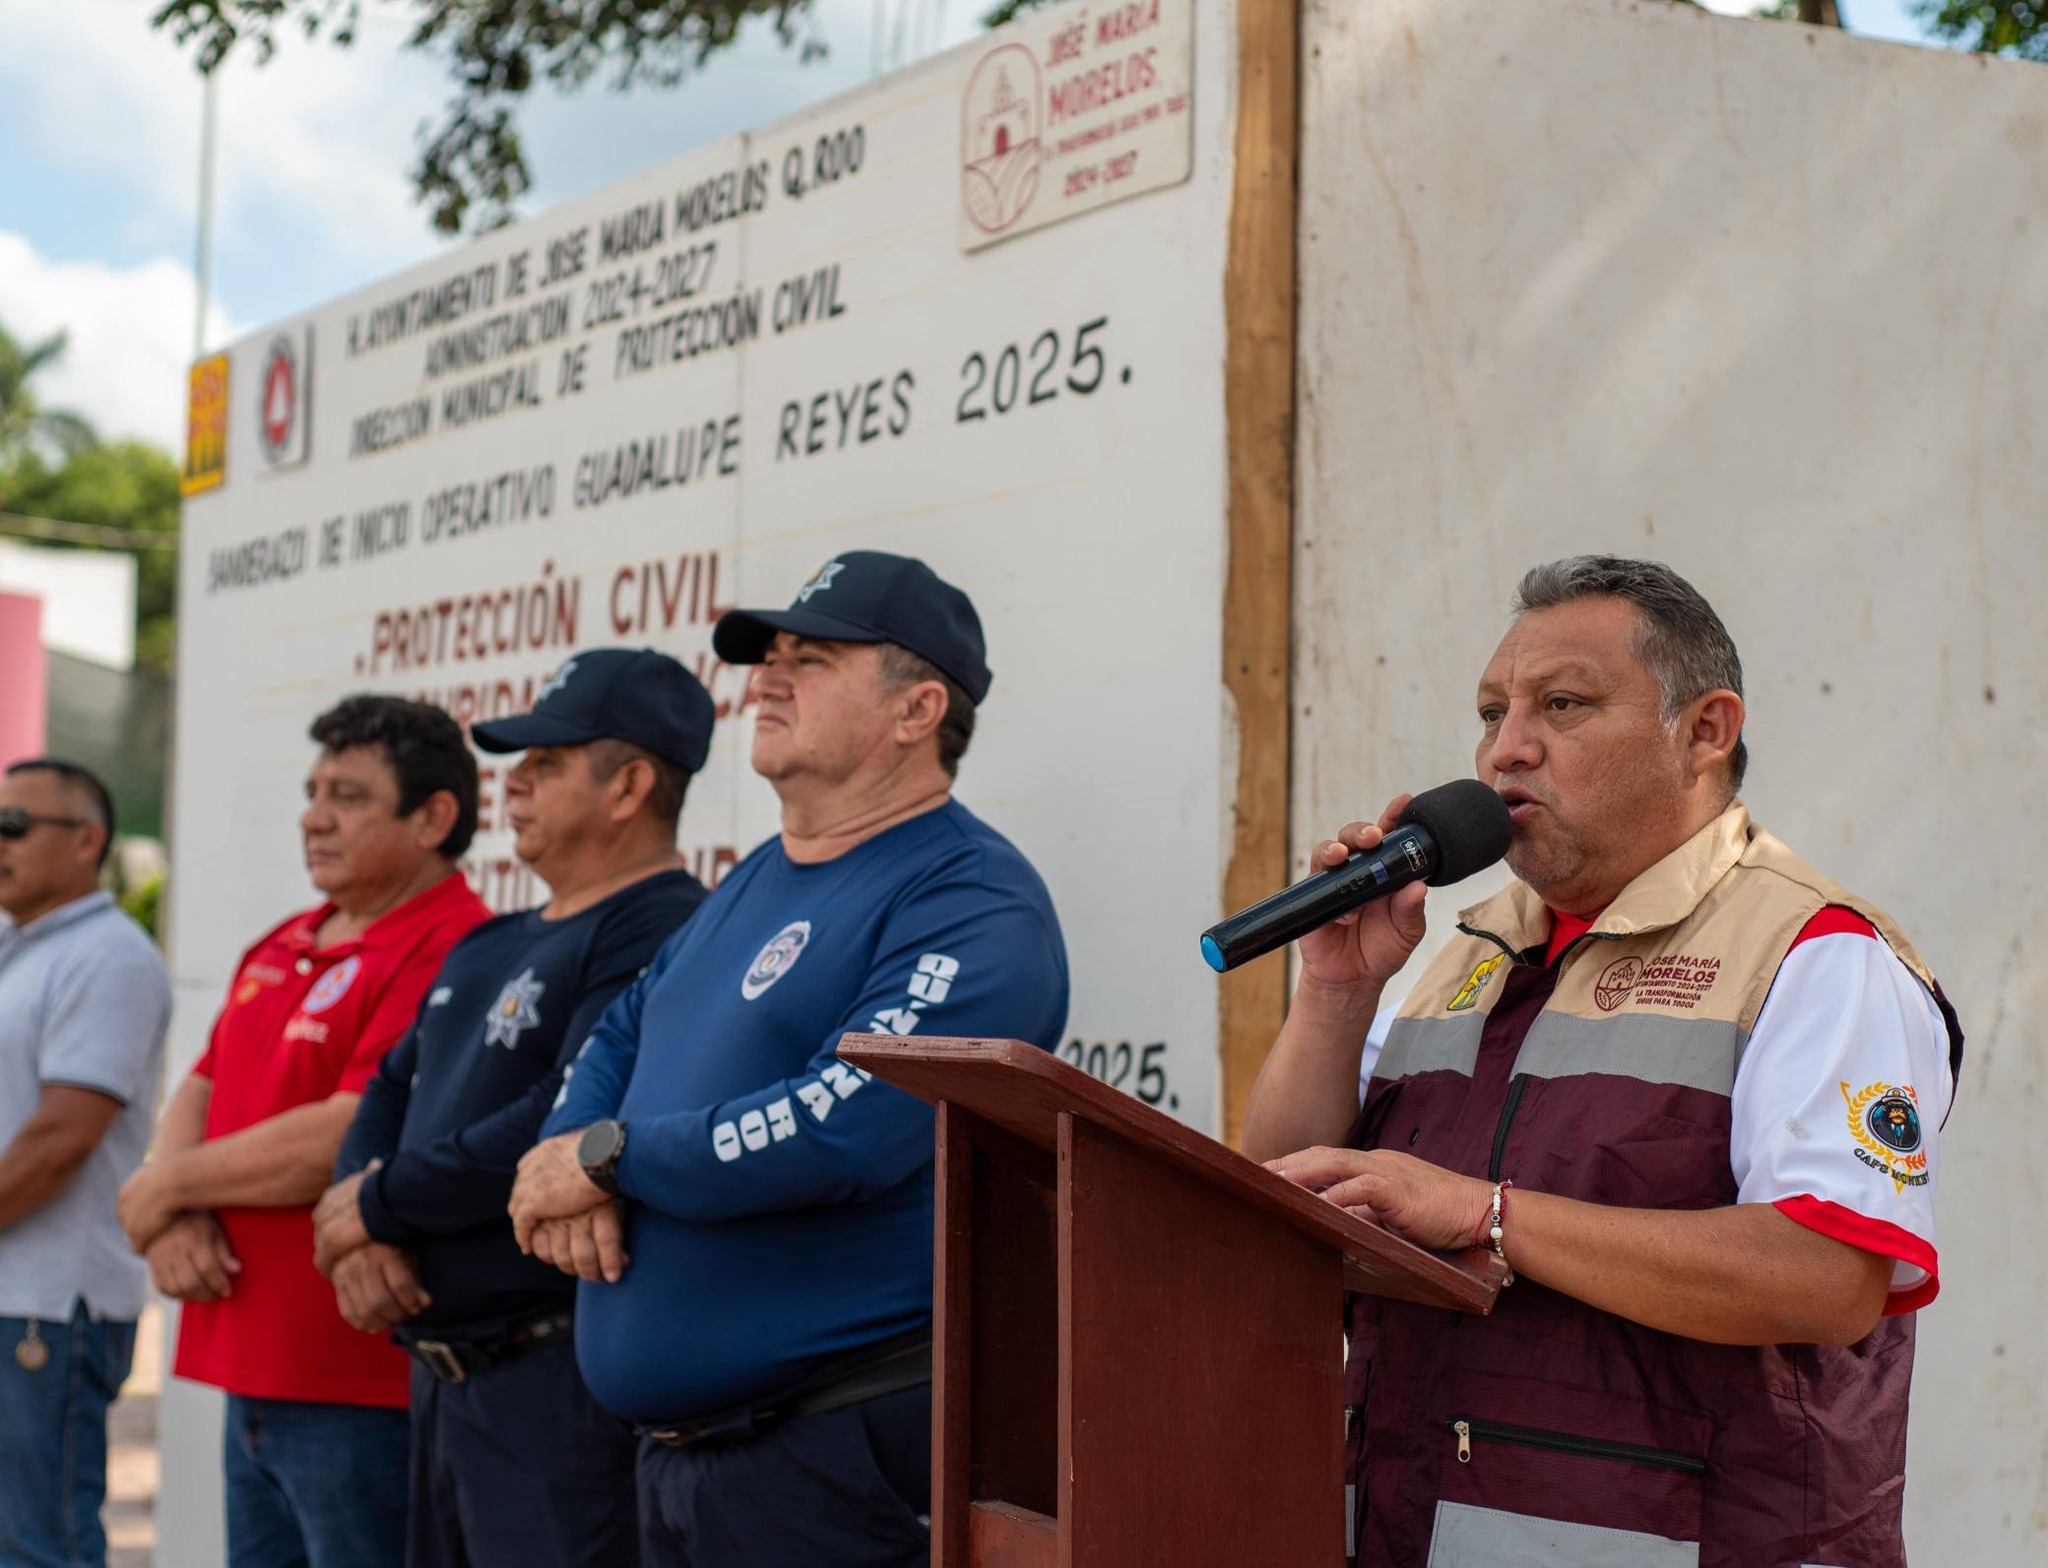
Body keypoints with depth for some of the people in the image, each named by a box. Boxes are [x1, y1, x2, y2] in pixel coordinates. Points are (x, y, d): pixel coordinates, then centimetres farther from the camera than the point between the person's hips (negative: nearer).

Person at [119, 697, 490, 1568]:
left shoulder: (450, 953, -15)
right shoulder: (278, 951, 16)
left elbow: (352, 1136, -21)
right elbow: (197, 1097, 19)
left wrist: (168, 1187, -8)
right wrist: (176, 1220, -3)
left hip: (361, 1396, -9)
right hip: (254, 1380, 9)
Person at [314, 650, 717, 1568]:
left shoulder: (662, 933, -15)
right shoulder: (489, 948, 18)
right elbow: (392, 1089, 19)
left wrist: (382, 1202, -13)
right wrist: (352, 1229, -3)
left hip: (560, 1382, -9)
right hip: (443, 1374, 10)